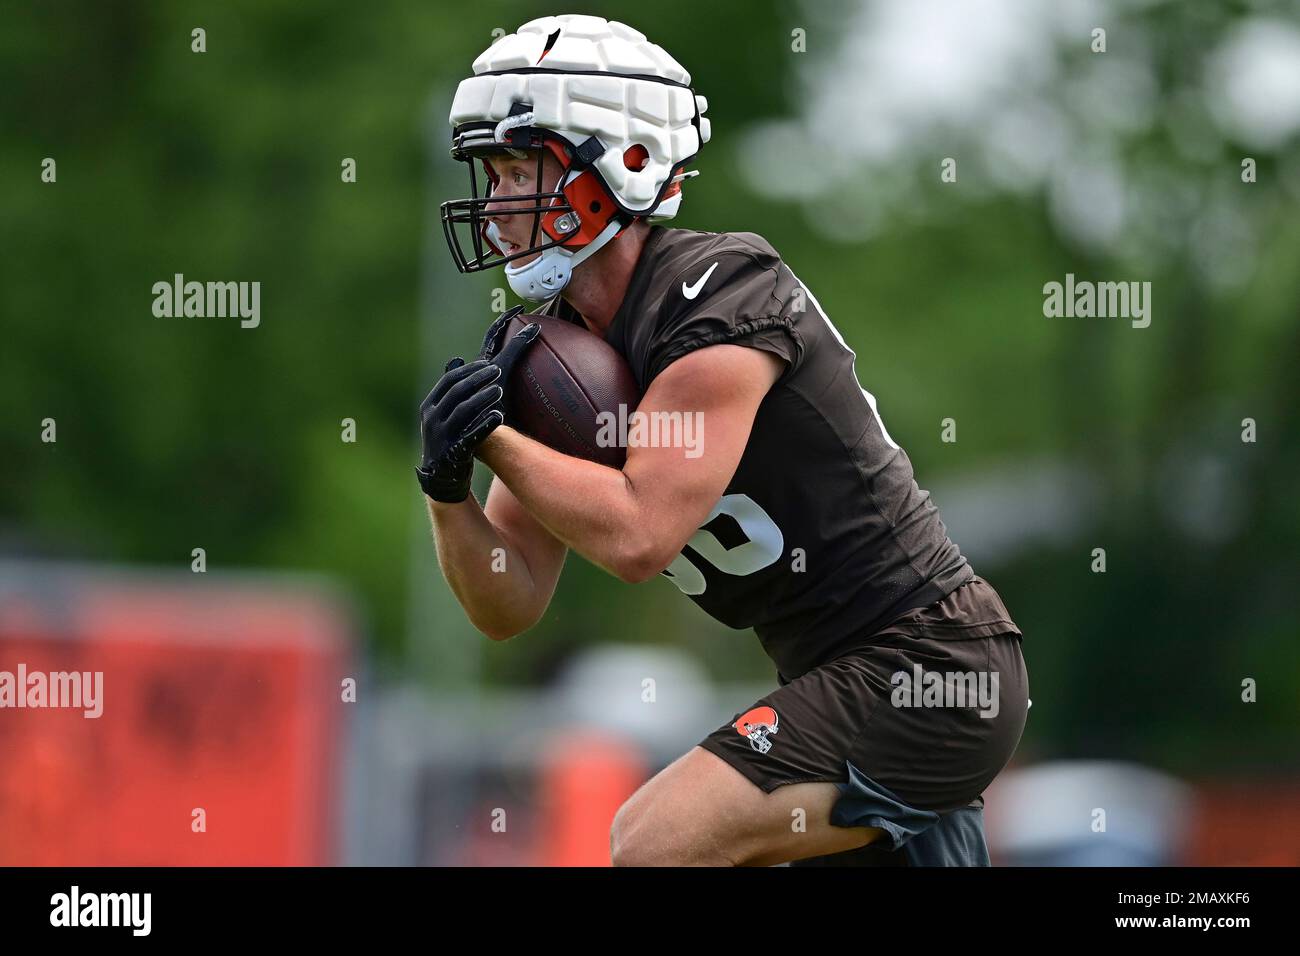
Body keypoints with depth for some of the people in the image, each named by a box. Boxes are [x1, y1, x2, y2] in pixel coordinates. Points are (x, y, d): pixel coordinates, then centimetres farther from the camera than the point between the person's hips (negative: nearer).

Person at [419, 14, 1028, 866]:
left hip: (923, 669, -10)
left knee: (652, 844, -21)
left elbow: (638, 536, -26)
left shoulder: (719, 294, -18)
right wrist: (448, 491, -13)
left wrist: (491, 437, -18)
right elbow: (511, 605, 4)